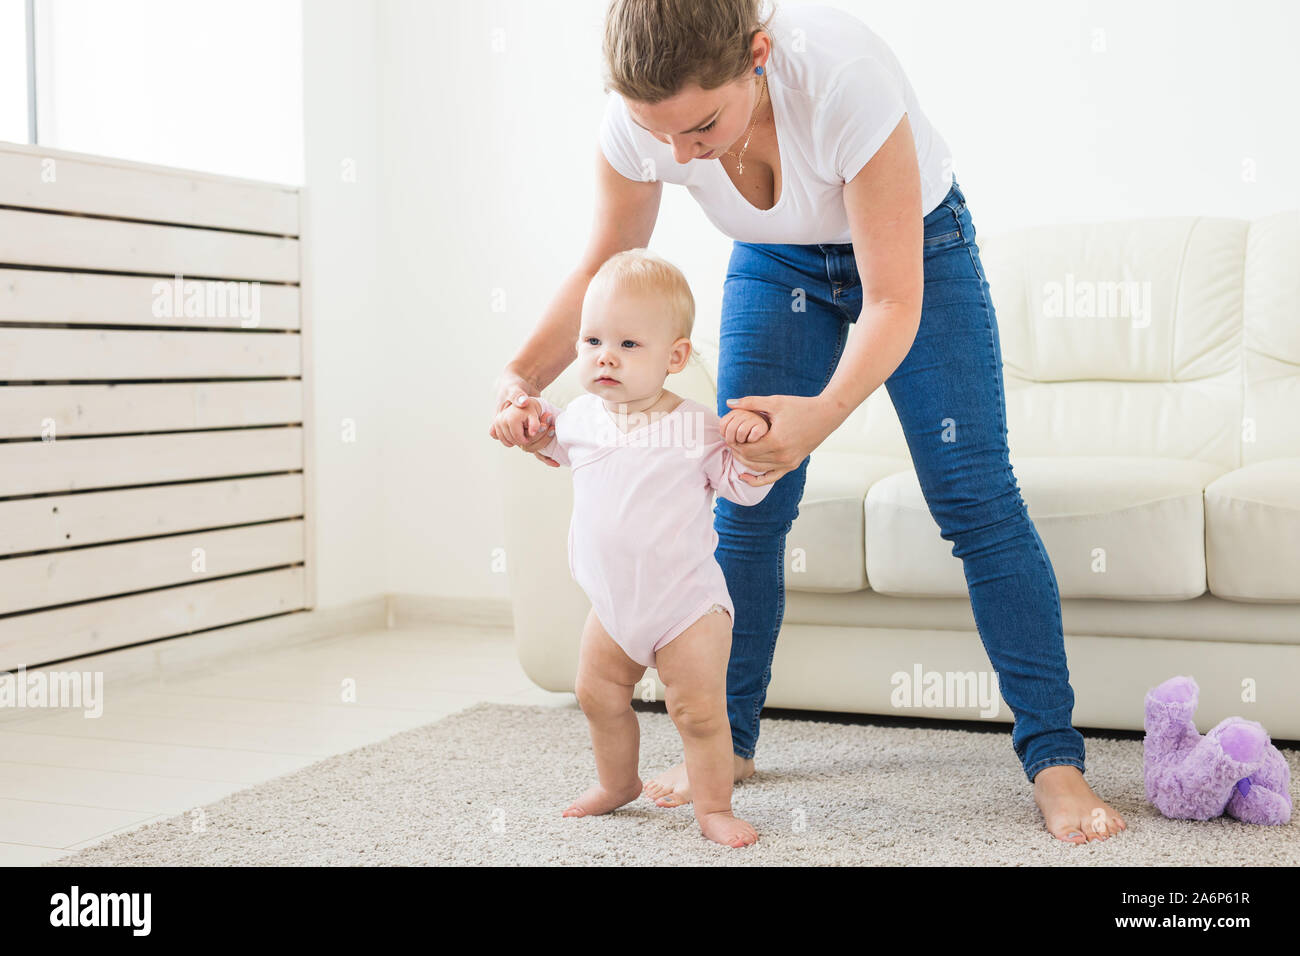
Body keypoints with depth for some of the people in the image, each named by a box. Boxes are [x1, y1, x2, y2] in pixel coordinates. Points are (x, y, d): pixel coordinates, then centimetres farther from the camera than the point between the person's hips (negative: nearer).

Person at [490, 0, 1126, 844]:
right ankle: (729, 745, 13)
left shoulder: (843, 80, -41)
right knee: (745, 513, -3)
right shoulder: (639, 118, -28)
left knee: (977, 496, -11)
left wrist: (827, 412, -53)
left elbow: (893, 301, -35)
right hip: (777, 261, 4)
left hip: (914, 243, -3)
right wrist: (523, 376, -28)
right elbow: (603, 270, -11)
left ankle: (1055, 759, -4)